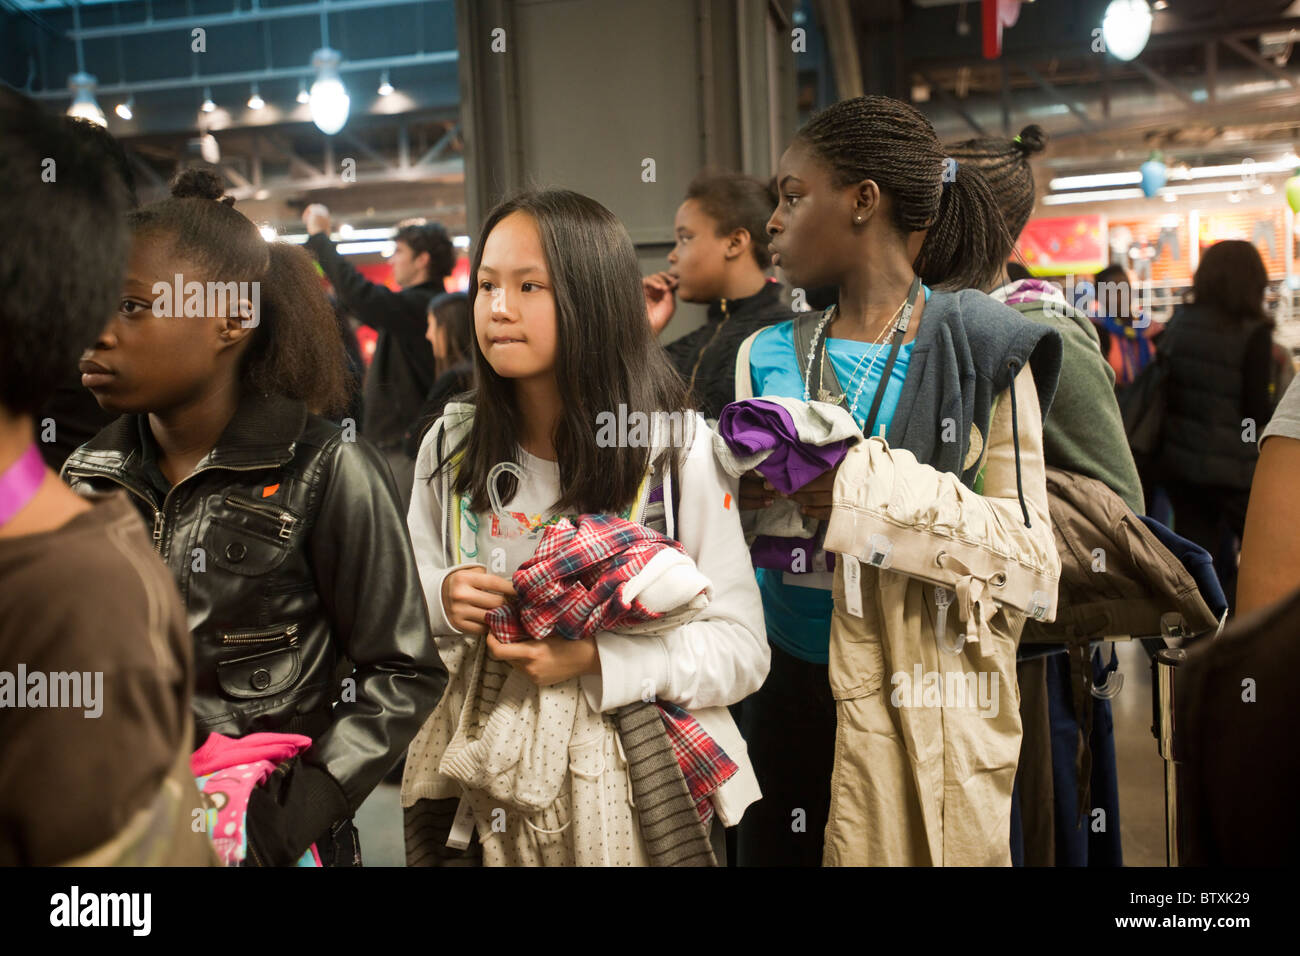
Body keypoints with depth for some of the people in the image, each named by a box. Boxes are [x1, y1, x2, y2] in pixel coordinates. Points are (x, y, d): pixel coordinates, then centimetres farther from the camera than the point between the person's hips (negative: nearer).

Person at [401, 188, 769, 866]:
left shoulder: (682, 449, -13)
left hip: (639, 795, -3)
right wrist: (443, 598, -13)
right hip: (488, 789, 3)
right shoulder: (449, 448, -3)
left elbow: (742, 648, -13)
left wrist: (597, 657, -25)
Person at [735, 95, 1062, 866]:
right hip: (788, 693, 5)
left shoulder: (977, 347, -7)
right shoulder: (768, 358, 8)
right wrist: (735, 504, -7)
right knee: (777, 852, 12)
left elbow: (1032, 545, -12)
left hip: (924, 710, -4)